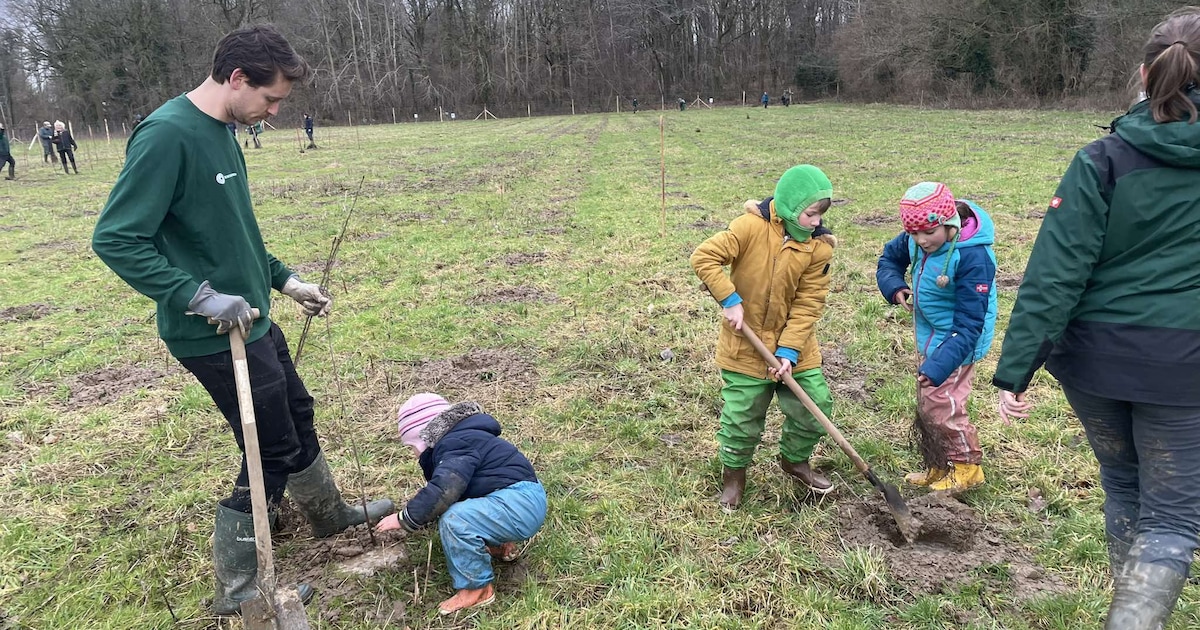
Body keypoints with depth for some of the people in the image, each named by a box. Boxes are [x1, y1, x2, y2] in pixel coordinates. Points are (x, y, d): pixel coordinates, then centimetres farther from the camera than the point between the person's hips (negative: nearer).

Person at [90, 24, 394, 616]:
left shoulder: (222, 132, 7)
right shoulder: (167, 134, -21)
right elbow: (115, 239, -23)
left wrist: (284, 279, 16)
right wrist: (199, 296, -27)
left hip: (253, 322, 9)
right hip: (216, 335, -9)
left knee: (296, 415, 23)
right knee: (273, 452, 2)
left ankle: (330, 514, 47)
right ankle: (235, 588, 21)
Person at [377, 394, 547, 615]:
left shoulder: (456, 444, -14)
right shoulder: (457, 440, 20)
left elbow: (443, 491, -27)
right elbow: (442, 488, 33)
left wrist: (405, 519, -15)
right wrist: (416, 511, 32)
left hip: (521, 506, -11)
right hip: (521, 502, 11)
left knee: (454, 520, -28)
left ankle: (477, 589, -10)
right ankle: (500, 545, 18)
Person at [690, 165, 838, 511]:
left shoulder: (819, 247, -8)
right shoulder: (751, 226, -18)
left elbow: (808, 303, -9)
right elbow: (704, 257, -19)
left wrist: (789, 349, -16)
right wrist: (729, 300, -24)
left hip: (795, 346, 4)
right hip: (746, 345, -3)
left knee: (816, 406, 9)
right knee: (742, 416, 4)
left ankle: (795, 460, 37)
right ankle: (734, 472, 30)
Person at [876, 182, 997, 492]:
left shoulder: (974, 258, -30)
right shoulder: (917, 239, -10)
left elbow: (968, 327, -30)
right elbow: (890, 257, 12)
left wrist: (937, 367, -37)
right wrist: (895, 287, -9)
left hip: (957, 342, -8)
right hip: (929, 338, 8)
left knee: (941, 404, -5)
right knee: (926, 405, 16)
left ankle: (967, 467, 19)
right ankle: (938, 467, 33)